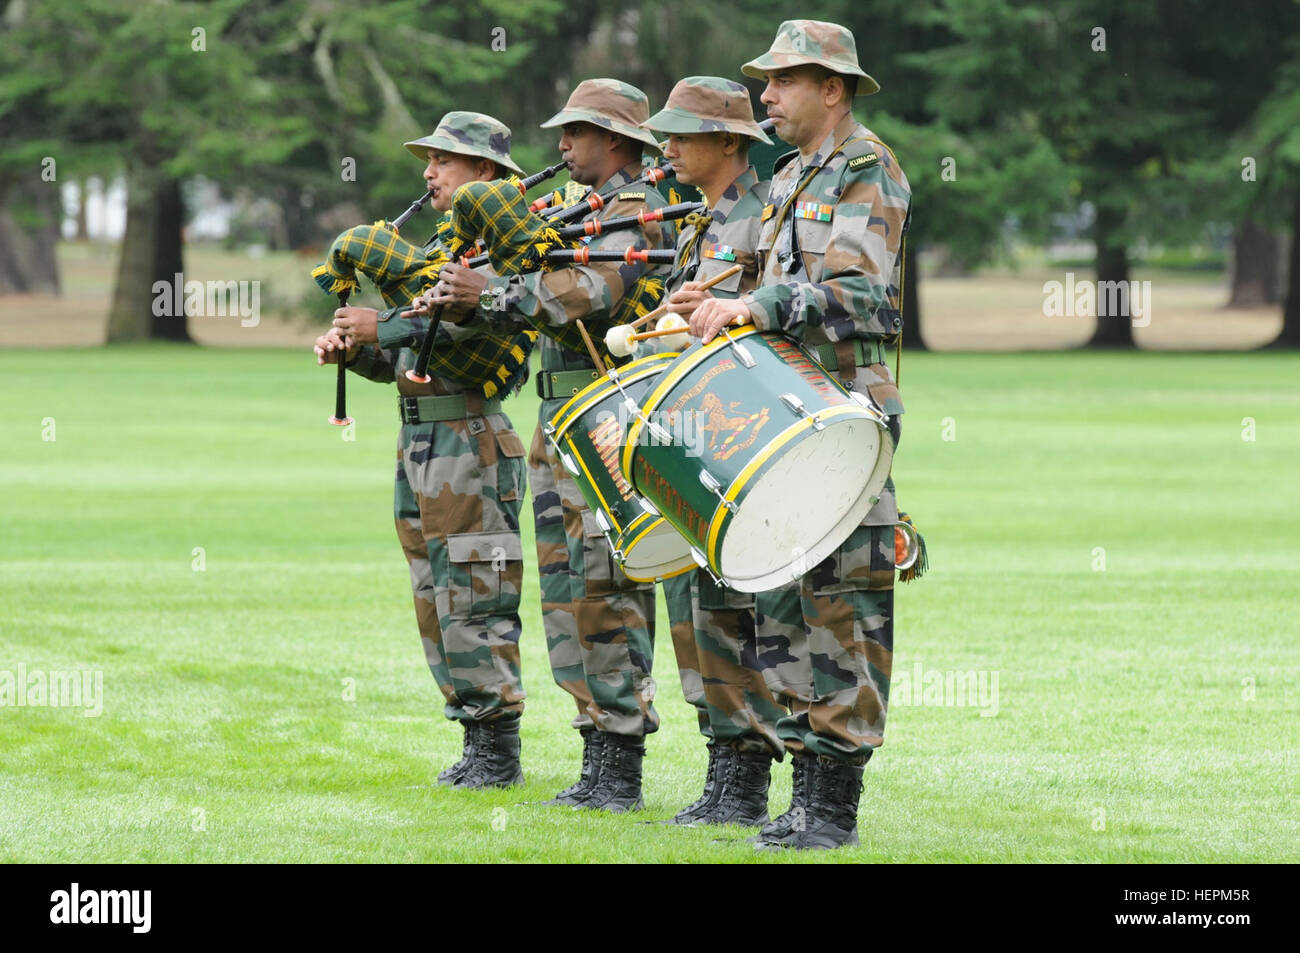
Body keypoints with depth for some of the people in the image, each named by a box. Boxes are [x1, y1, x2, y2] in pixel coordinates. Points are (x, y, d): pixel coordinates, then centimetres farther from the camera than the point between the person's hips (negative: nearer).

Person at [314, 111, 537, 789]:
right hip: (418, 446, 9)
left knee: (473, 603, -9)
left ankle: (500, 752, -6)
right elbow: (400, 359, 21)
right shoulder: (434, 250, 20)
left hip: (471, 447, -9)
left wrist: (384, 327, -21)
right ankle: (475, 741, 14)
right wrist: (349, 347, 2)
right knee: (435, 605, 9)